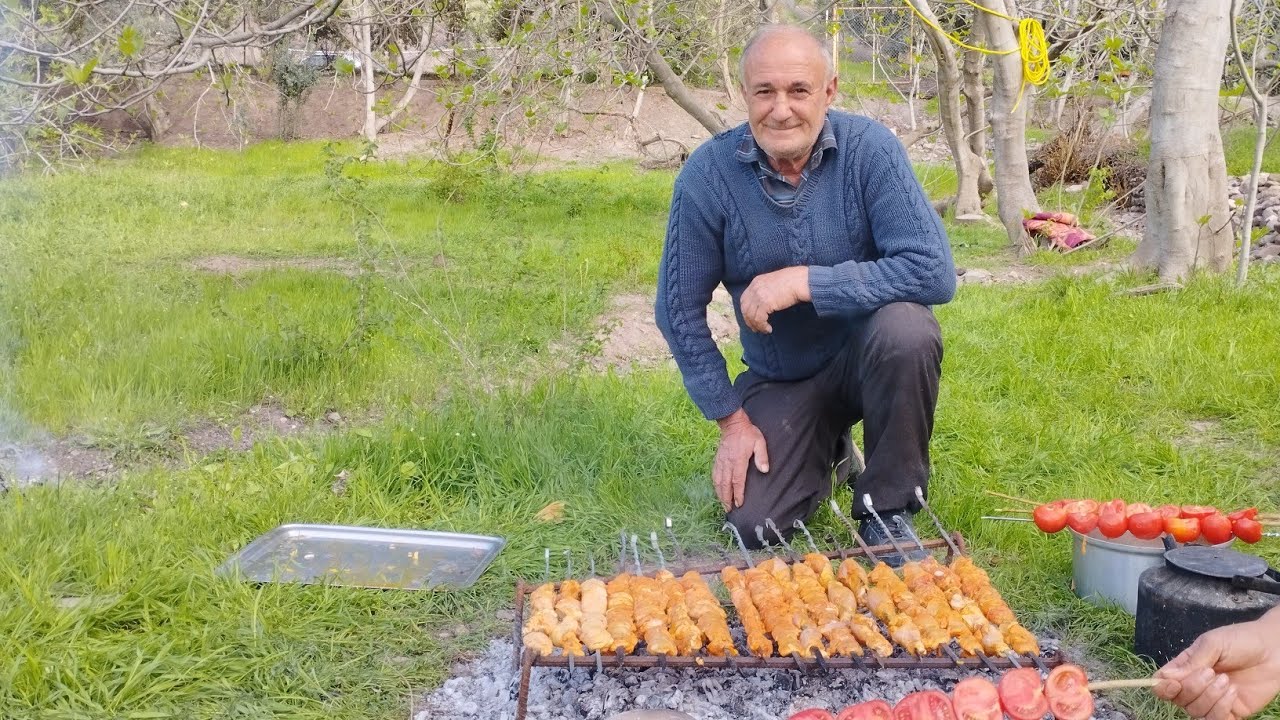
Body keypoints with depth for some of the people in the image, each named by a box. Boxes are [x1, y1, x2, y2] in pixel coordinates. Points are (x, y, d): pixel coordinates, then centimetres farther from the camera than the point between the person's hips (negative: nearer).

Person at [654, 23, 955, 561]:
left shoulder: (869, 148, -19)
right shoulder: (707, 174, -15)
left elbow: (935, 272, -28)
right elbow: (679, 310, -6)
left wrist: (804, 282, -31)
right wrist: (730, 419, -6)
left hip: (870, 355, -1)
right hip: (779, 380, 2)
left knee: (905, 328, -34)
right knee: (754, 523, -14)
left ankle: (888, 508, -11)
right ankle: (824, 451, 22)